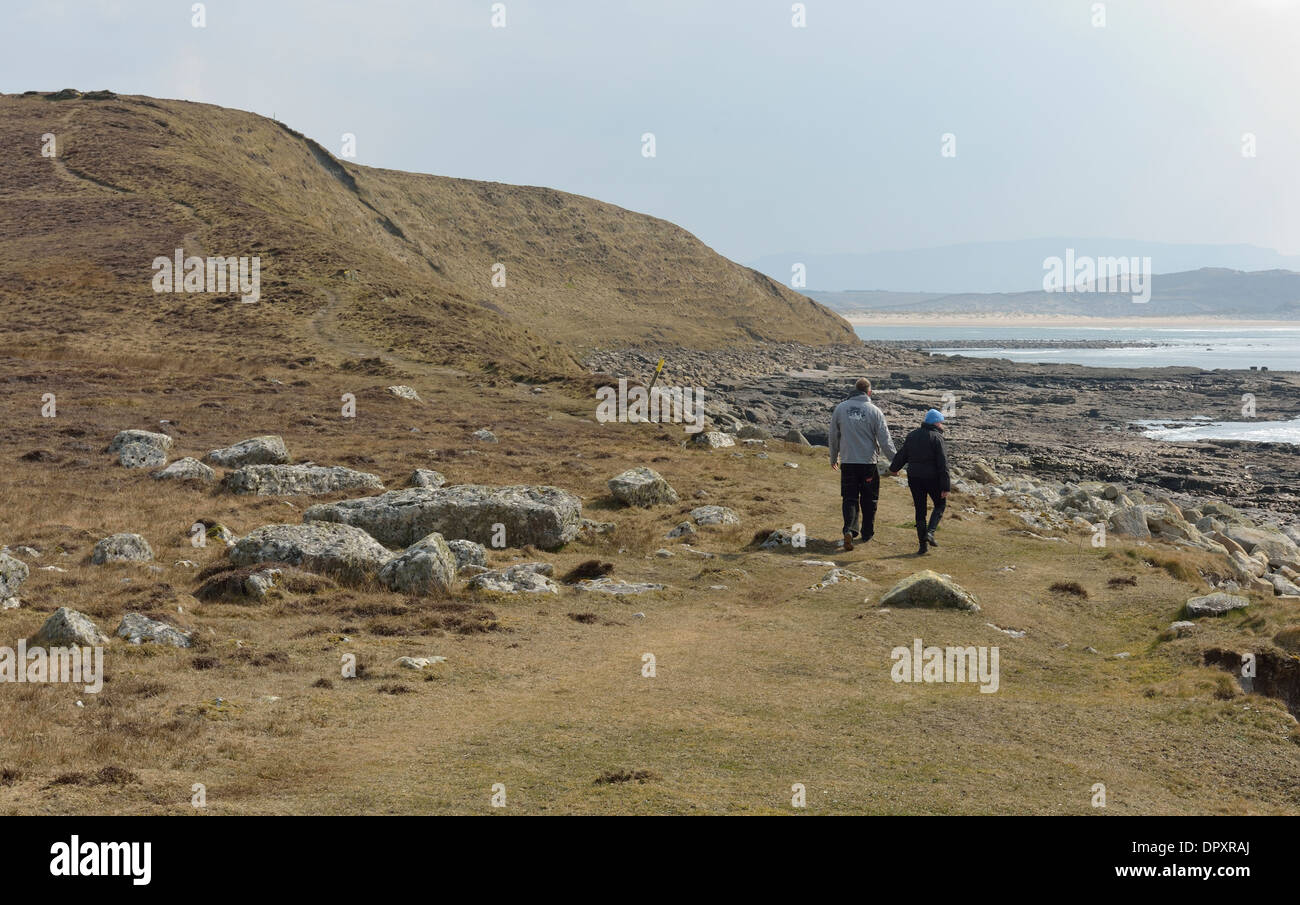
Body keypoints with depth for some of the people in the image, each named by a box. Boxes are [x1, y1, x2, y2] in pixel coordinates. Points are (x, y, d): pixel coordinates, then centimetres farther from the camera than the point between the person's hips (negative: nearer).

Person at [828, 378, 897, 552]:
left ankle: (850, 529, -17)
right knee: (869, 499, 13)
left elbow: (833, 436, 9)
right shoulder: (874, 412, -7)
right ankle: (867, 533, 22)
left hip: (848, 462, 2)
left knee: (849, 498, 5)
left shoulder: (841, 408, 1)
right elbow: (885, 440, -7)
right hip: (868, 462, -1)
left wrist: (834, 458, 23)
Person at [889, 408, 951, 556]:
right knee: (940, 505, 16)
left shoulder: (912, 436, 6)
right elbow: (943, 464, -14)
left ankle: (922, 544, 8)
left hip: (914, 479, 5)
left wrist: (894, 468, 35)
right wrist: (945, 487, -13)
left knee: (920, 510, 10)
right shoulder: (937, 437, -11)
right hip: (932, 478, -5)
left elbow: (902, 455, 15)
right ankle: (930, 532, -4)